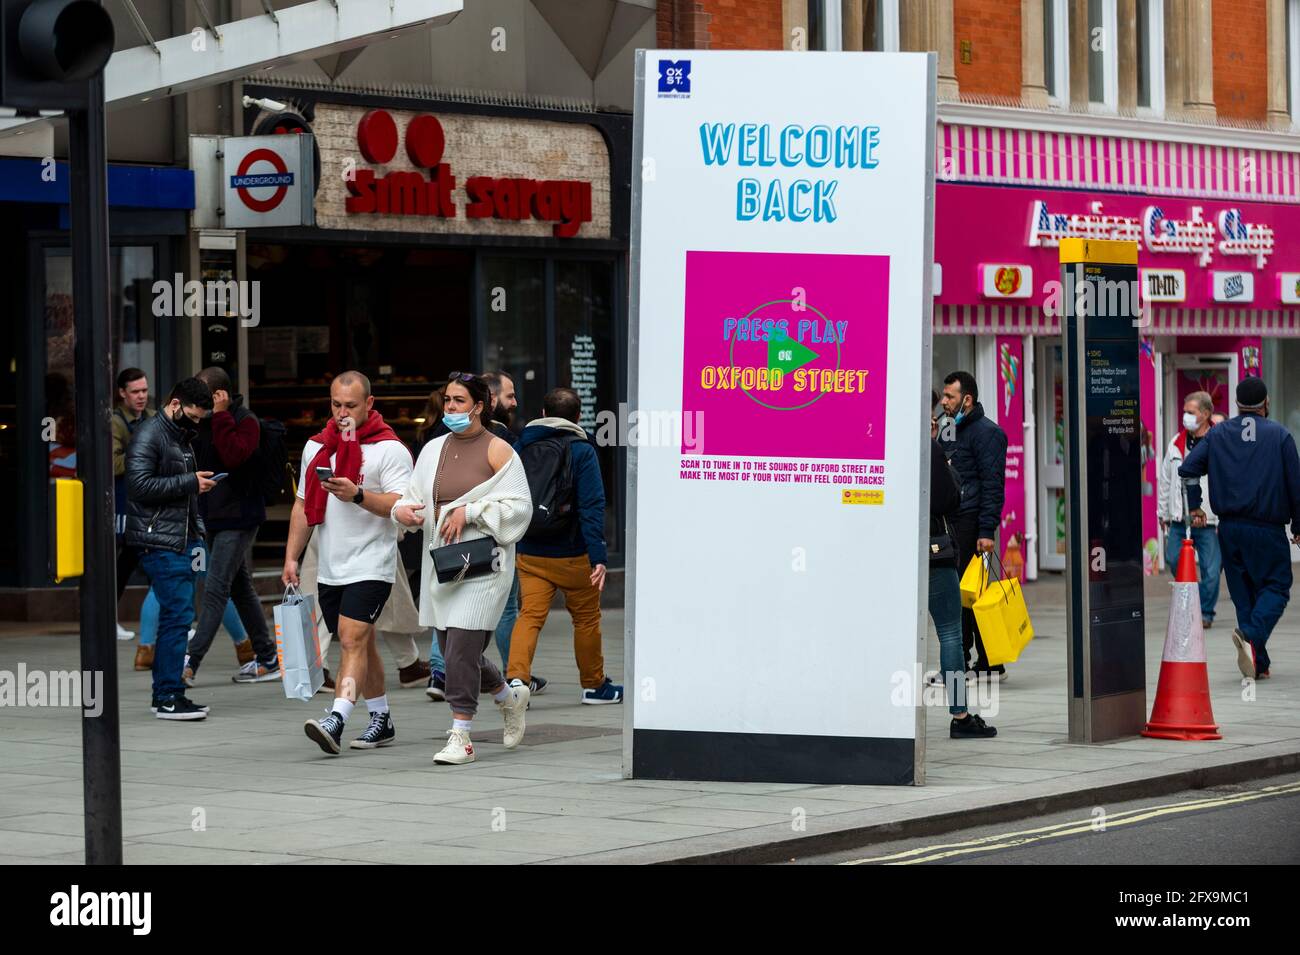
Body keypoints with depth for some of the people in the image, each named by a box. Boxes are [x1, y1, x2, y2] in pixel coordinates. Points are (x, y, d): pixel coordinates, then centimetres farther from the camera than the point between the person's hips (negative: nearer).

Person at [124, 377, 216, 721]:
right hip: (160, 541, -9)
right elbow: (142, 484, -20)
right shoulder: (149, 436, -10)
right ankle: (169, 697, -9)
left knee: (175, 615, 10)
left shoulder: (181, 436, 19)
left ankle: (164, 693, 15)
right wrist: (190, 483, -18)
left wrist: (197, 529, 17)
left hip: (182, 540, 9)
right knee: (178, 615, -12)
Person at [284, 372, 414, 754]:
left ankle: (336, 722, -29)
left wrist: (357, 496, -27)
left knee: (353, 639, -18)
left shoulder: (389, 449, -7)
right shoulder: (316, 447, 13)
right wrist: (291, 557, 12)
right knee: (360, 643, 15)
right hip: (329, 568, 7)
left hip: (370, 565, -7)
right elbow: (303, 505, 17)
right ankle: (381, 722, 26)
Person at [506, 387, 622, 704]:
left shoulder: (521, 446, 7)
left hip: (529, 554, 3)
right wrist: (598, 556, -18)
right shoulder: (581, 450, -8)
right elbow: (592, 507, -15)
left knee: (530, 615, -1)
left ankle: (516, 676, -23)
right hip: (572, 555, -3)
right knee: (586, 618, 12)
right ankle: (594, 685, 23)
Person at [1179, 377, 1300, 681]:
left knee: (1243, 592, 10)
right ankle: (1252, 636, -26)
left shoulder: (1218, 434, 6)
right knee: (1275, 587, 2)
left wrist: (1194, 507, 9)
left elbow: (1187, 469, -1)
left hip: (1229, 529, 4)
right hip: (1267, 530, -4)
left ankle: (1258, 664, 8)